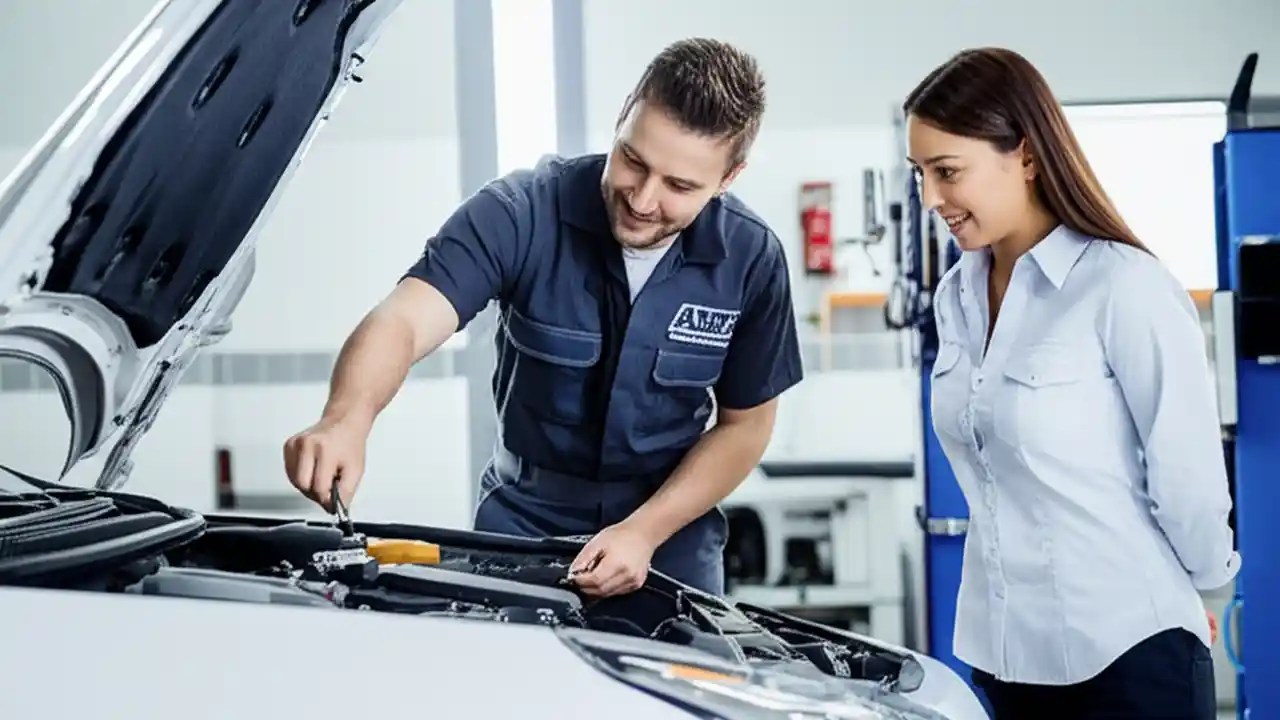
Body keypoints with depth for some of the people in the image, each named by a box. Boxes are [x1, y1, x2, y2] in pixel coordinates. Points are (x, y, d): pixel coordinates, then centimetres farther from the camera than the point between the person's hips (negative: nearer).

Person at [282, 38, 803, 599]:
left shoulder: (751, 260, -16)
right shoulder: (524, 211, -24)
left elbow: (745, 424, -5)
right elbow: (403, 322, -37)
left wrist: (644, 532, -18)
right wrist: (346, 420, -58)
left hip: (670, 520, 1)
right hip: (523, 513, -1)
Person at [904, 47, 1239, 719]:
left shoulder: (1124, 288, -15)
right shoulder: (956, 297, 6)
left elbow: (1188, 475, -9)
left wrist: (1207, 578, 4)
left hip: (1125, 657, -6)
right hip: (1000, 649, 6)